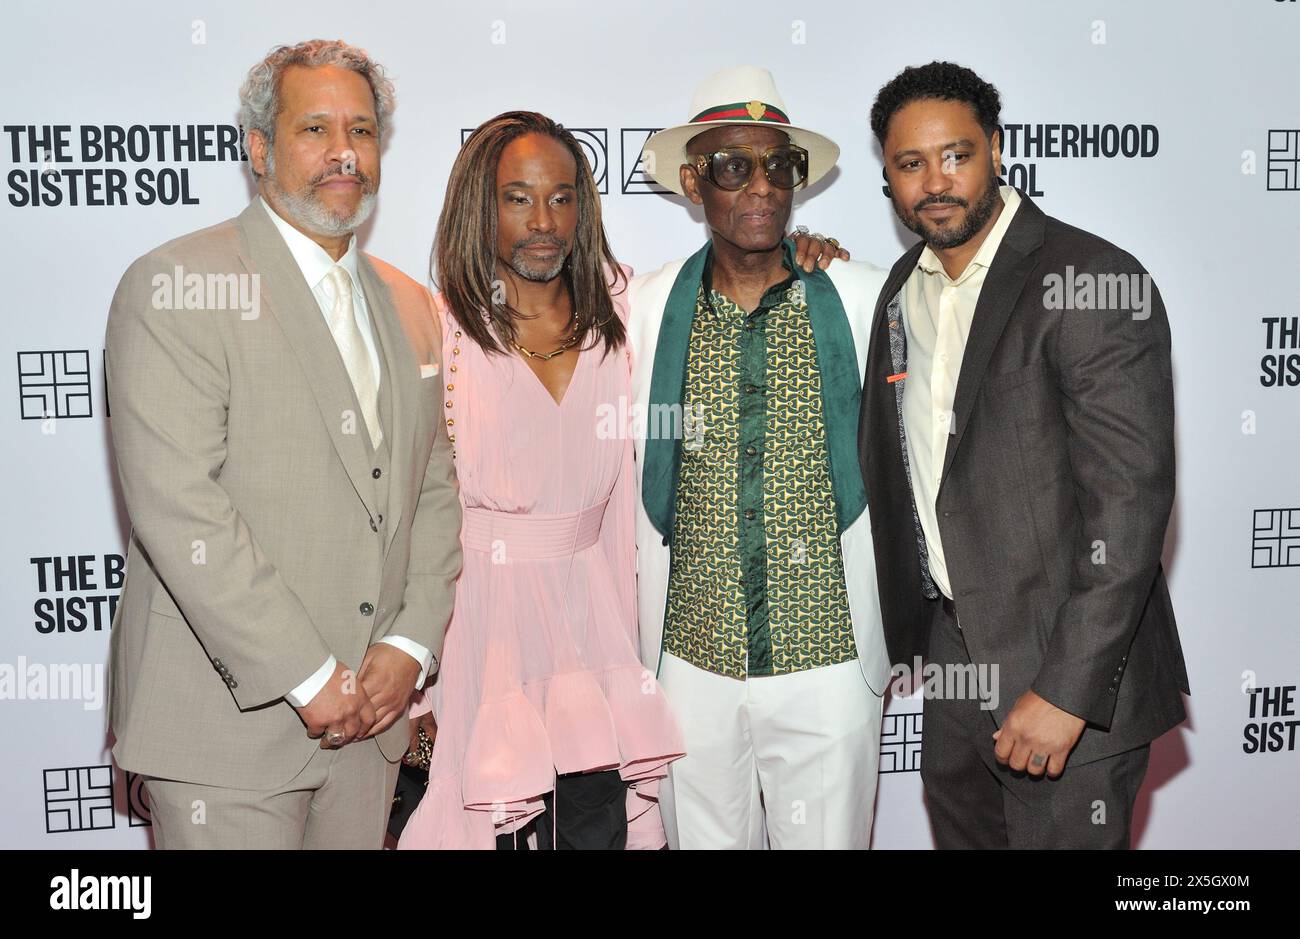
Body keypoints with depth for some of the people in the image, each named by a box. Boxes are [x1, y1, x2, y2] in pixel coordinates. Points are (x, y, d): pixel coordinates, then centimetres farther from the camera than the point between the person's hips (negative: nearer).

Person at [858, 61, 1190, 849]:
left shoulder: (1094, 282, -17)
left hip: (1072, 667, -7)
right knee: (961, 832, 21)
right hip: (954, 647, 7)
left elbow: (1131, 497, -22)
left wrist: (1066, 691, -24)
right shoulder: (903, 286, 7)